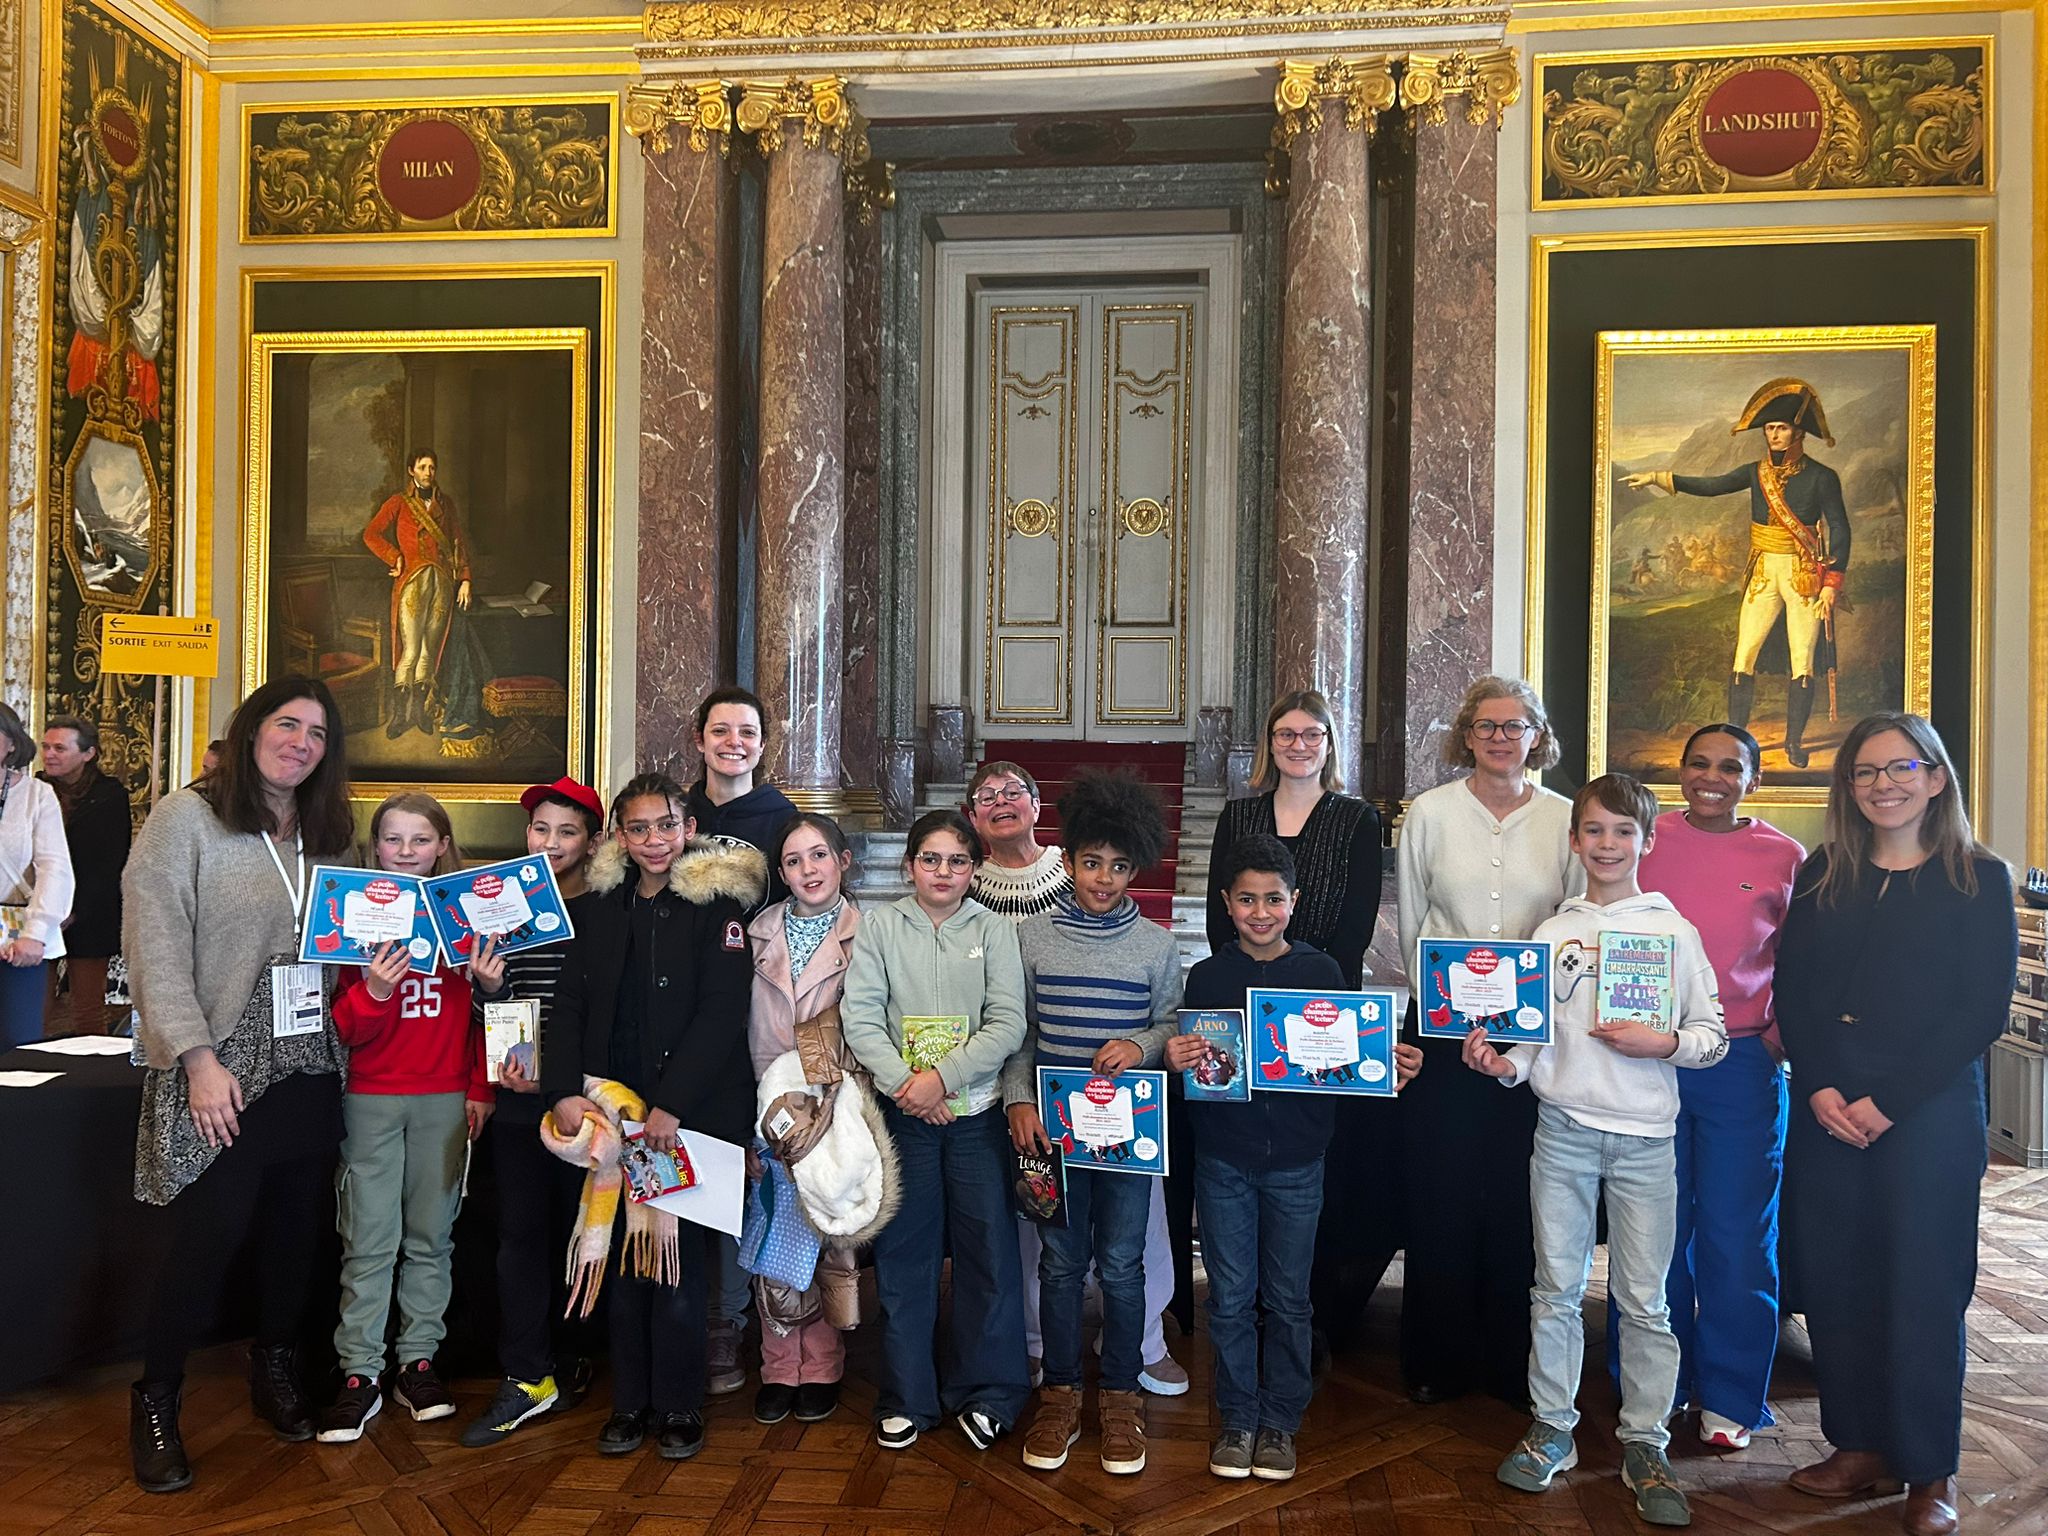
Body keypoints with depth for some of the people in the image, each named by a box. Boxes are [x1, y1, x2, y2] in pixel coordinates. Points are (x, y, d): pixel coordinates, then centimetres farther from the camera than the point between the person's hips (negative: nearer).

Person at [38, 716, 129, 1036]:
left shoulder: (109, 796, -2)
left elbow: (110, 864, -5)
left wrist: (75, 912, -13)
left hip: (88, 919, -4)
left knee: (86, 1010, -1)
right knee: (36, 1005, -1)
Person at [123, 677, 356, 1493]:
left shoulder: (331, 836, 11)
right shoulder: (186, 818, -6)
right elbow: (154, 948, -11)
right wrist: (200, 1059, -16)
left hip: (312, 1071, 5)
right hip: (222, 1074, -5)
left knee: (296, 1233, 12)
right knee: (206, 1240, -2)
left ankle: (275, 1369, 34)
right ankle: (156, 1401, 19)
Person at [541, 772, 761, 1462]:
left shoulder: (717, 904, -4)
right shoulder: (601, 907, 10)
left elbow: (721, 1012, -12)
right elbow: (569, 1006, 7)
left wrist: (672, 1105, -18)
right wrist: (563, 1091, -8)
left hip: (692, 1111, -4)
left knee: (677, 1254, 1)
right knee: (623, 1255, 8)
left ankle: (679, 1405, 16)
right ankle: (629, 1402, 21)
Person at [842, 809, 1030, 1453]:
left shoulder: (994, 930, 2)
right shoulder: (880, 926, 3)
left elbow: (1008, 1024, -6)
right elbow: (860, 1016, -4)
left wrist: (942, 1077, -15)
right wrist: (905, 1084, -15)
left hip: (977, 1112, 0)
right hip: (903, 1112, 0)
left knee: (988, 1249, 3)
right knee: (902, 1253, 7)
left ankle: (983, 1393, 20)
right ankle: (907, 1398, 21)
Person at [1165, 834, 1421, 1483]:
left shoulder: (1322, 971, -1)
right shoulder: (1207, 976, 0)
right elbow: (1189, 1064, 1)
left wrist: (1393, 1068, -15)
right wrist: (1175, 1060, -20)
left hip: (1296, 1161, 0)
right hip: (1223, 1158, 0)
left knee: (1288, 1299, 10)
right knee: (1231, 1297, 9)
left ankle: (1280, 1419, 26)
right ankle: (1238, 1417, 25)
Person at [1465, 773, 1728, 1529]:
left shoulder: (1674, 932, 0)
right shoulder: (1551, 935, 5)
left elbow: (1713, 1035, 2)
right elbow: (1536, 1038, 8)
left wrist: (1661, 1042, -16)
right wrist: (1504, 1063, -11)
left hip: (1645, 1135, -1)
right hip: (1564, 1129, 2)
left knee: (1643, 1298, 5)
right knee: (1556, 1290, 9)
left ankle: (1645, 1445, 20)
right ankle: (1552, 1428, 23)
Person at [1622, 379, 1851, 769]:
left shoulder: (1821, 477, -5)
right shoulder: (1757, 473, 6)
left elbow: (1839, 530, -5)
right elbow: (1711, 485, -3)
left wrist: (1832, 584, -11)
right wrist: (1657, 478, -14)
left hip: (1804, 576, -3)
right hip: (1763, 575, 3)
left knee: (1803, 663, 0)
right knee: (1743, 659, -2)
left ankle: (1794, 742, 9)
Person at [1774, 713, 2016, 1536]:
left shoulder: (1980, 878, -1)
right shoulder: (1823, 874, 9)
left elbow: (1984, 1010, -7)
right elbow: (1791, 988, 5)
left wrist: (1888, 1101, -14)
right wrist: (1820, 1089, -10)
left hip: (1929, 1108, -3)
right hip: (1826, 1108, 3)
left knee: (1923, 1284, 1)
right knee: (1832, 1275, 6)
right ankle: (1861, 1446, 22)